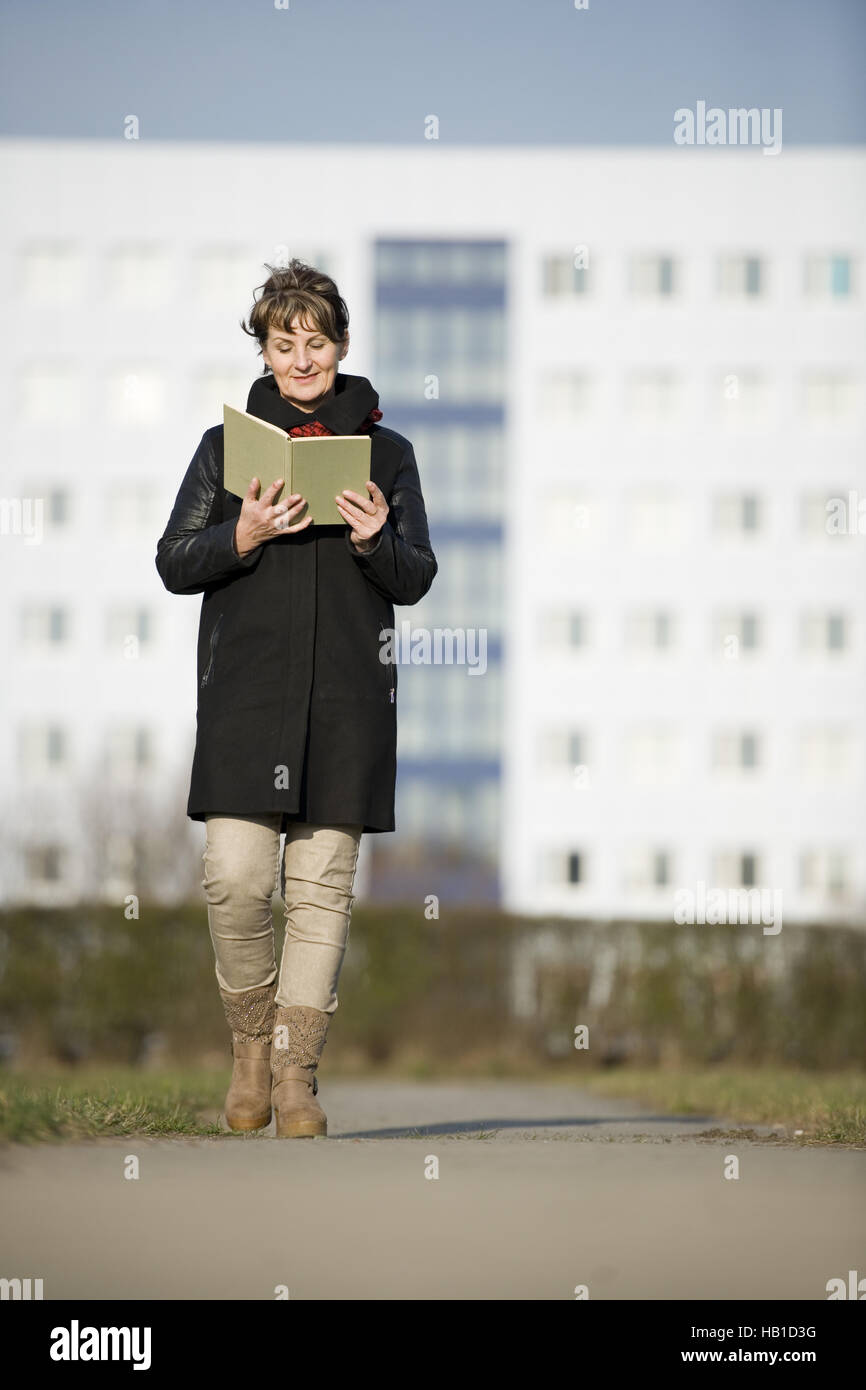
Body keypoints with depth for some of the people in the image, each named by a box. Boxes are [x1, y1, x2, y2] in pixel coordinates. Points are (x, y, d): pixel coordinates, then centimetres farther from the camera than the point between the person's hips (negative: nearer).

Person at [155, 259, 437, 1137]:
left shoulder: (386, 453, 12)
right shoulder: (228, 445, 11)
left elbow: (416, 579, 10)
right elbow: (174, 562, 8)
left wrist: (377, 542, -11)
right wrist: (241, 538, -11)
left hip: (349, 695, 1)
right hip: (244, 690, -1)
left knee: (322, 886, -2)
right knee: (235, 877, -12)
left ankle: (295, 1072, 5)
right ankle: (251, 1040, 11)